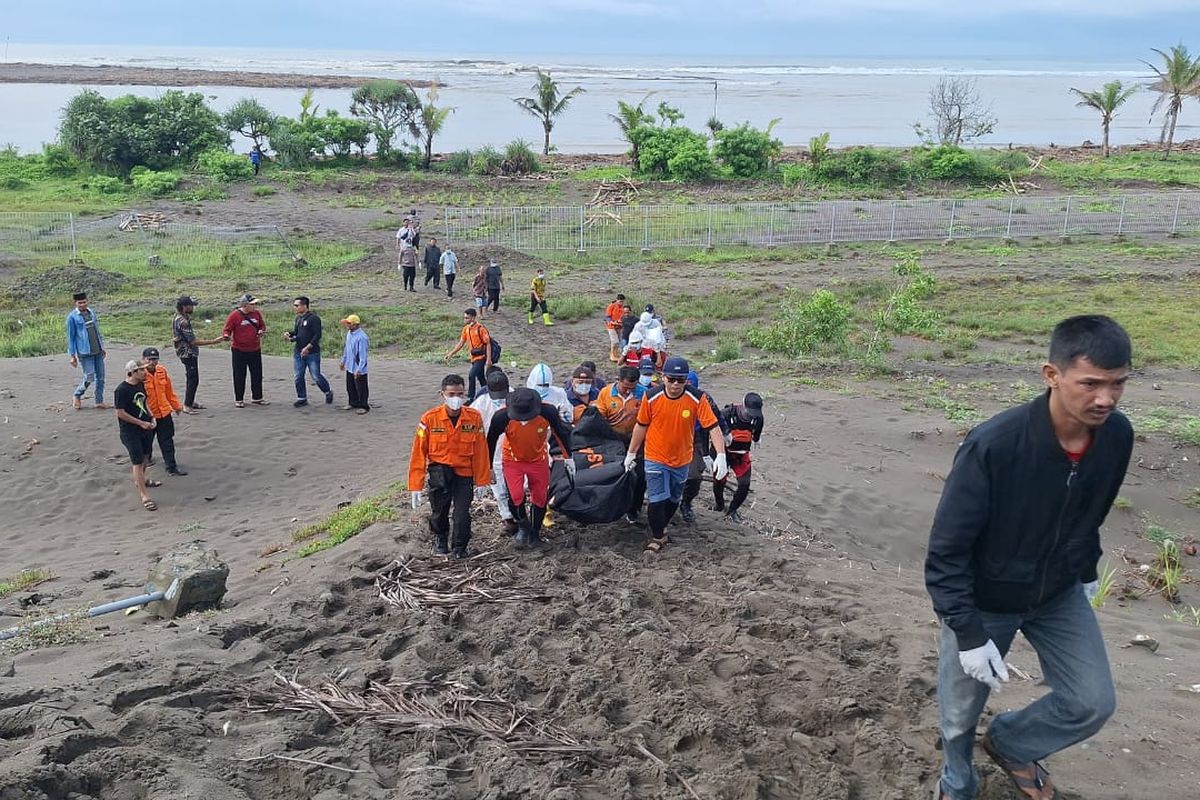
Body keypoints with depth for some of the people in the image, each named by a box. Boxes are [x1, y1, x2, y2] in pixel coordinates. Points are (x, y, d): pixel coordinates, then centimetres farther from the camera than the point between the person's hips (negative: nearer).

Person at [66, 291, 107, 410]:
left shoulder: (92, 313, 9)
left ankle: (99, 401, 16)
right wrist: (72, 356, -6)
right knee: (89, 377, -6)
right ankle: (77, 396, 18)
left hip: (98, 351, 6)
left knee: (100, 377, 6)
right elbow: (70, 337, -5)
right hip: (85, 352, -6)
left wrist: (102, 348, 19)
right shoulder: (72, 317, -8)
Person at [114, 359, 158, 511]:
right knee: (138, 462, -8)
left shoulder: (140, 385, 4)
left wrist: (151, 416, 3)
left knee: (145, 456, 23)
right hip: (130, 432, -8)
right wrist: (141, 423, -19)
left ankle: (140, 480, 47)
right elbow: (121, 413, -20)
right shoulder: (121, 390, -20)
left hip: (145, 427, 8)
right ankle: (143, 496, -6)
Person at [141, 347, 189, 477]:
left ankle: (171, 467, 11)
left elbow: (169, 390, 11)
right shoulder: (141, 374, -17)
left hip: (164, 413, 4)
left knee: (167, 442, 6)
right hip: (148, 415, -4)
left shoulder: (162, 371, 0)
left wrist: (176, 405, 17)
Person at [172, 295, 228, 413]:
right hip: (188, 354, -10)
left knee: (191, 379, 19)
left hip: (188, 353, 10)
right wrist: (213, 341, -26)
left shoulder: (179, 318, 8)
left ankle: (190, 402, 29)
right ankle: (187, 405, 0)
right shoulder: (182, 321, -25)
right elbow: (193, 342, -26)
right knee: (193, 380, -5)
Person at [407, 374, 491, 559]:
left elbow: (480, 451, -1)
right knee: (439, 509, -9)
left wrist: (482, 480, 3)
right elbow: (419, 453, -7)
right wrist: (416, 486, -7)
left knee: (462, 514, -4)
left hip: (464, 472, 0)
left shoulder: (474, 418, -8)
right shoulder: (430, 418, -11)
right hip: (439, 468, 0)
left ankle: (460, 547, 25)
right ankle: (440, 537, 25)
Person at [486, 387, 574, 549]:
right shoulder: (502, 417, -31)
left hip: (538, 459, 1)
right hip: (513, 460, -1)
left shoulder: (548, 412, -29)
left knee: (540, 498, 7)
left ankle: (534, 533, 31)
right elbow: (491, 441, -11)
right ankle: (523, 527, 16)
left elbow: (561, 432, -7)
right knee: (515, 496, -14)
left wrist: (568, 457, 3)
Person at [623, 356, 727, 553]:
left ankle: (661, 527, 46)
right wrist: (631, 453, 7)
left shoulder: (696, 399, -17)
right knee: (657, 500, -7)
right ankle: (657, 537, 18)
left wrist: (721, 455, -30)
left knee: (674, 499, 20)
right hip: (656, 458, -2)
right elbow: (641, 426, -1)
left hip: (681, 460, 2)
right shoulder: (652, 398, -15)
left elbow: (712, 426, -19)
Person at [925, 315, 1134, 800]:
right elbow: (946, 550, -26)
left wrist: (1086, 571, 18)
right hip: (982, 600, -4)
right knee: (961, 714, 12)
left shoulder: (1117, 436, -17)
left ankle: (1009, 743, 35)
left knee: (1094, 703, 5)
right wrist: (969, 633, -24)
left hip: (1059, 595, 5)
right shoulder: (993, 445, -35)